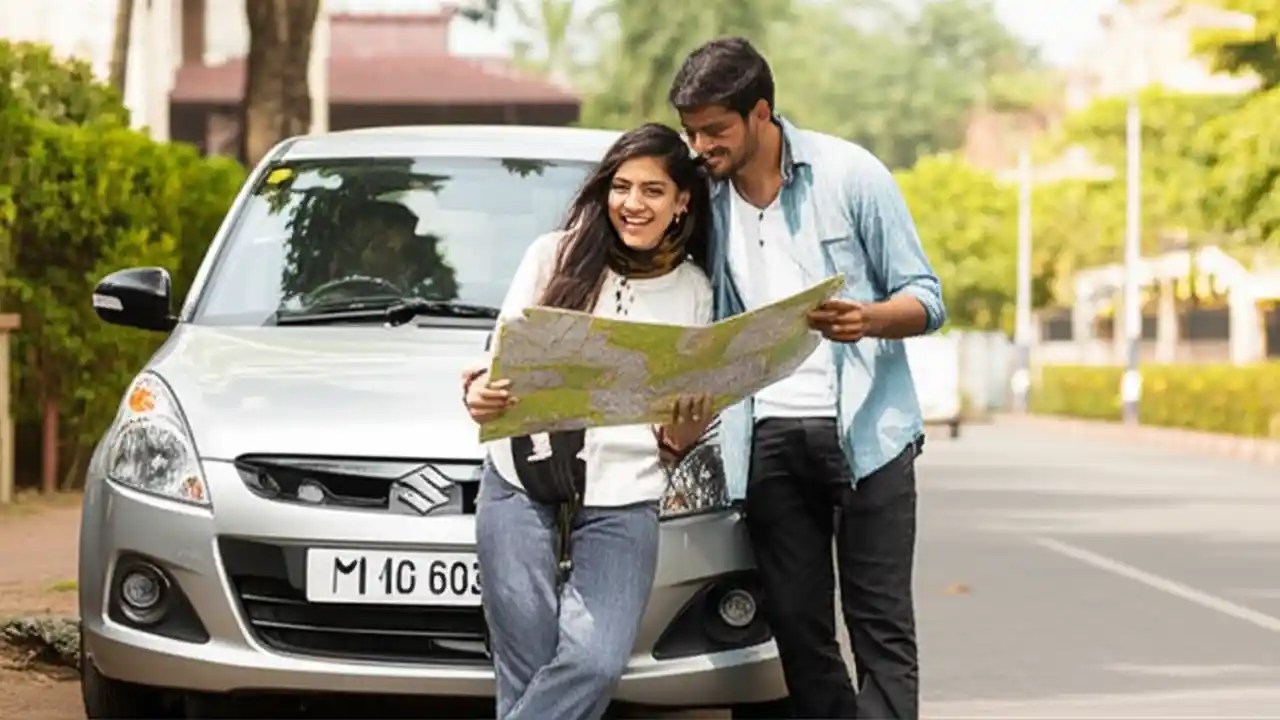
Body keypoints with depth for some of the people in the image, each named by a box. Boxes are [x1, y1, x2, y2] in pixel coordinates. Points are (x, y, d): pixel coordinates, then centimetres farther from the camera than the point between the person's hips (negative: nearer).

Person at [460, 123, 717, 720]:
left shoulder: (693, 292, 11)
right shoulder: (555, 256, 6)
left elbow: (676, 443, 13)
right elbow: (500, 359, 6)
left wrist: (687, 428, -12)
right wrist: (479, 394, -18)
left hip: (621, 502, 1)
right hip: (522, 485, -1)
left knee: (594, 660, -19)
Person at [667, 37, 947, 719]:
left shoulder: (849, 173, -5)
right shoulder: (706, 198, 6)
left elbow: (926, 299, -4)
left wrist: (867, 319, -25)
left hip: (863, 428, -4)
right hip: (767, 438, 4)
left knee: (880, 623, -5)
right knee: (796, 625, 5)